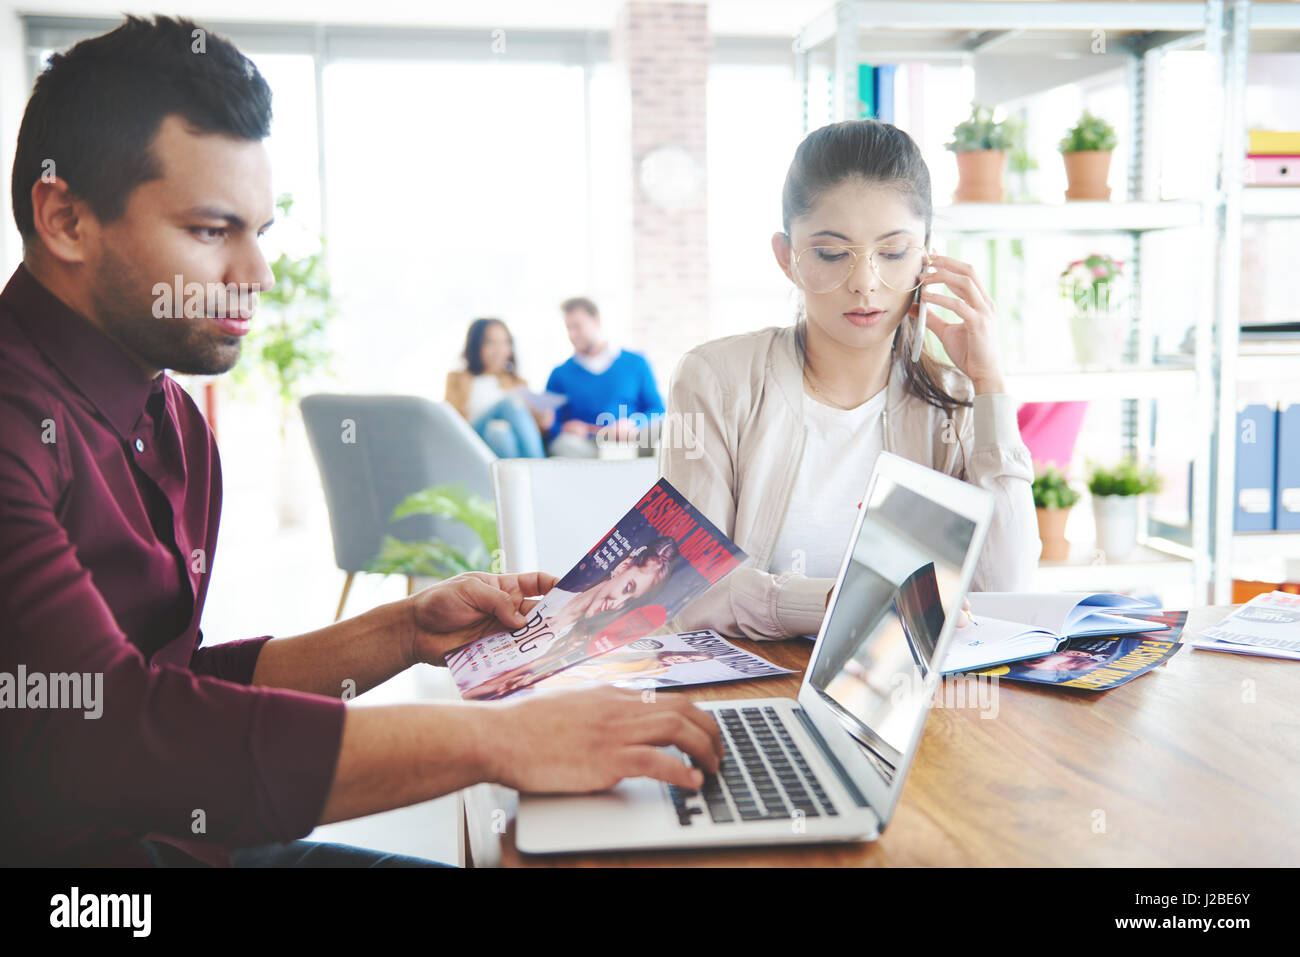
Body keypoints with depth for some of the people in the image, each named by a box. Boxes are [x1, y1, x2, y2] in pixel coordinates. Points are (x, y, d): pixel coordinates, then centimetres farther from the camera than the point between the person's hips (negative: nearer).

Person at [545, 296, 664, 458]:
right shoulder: (560, 374, 17)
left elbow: (658, 410, 11)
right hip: (585, 447, 0)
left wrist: (632, 424, -10)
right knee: (566, 443, -35)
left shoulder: (636, 363, 16)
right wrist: (564, 430, -13)